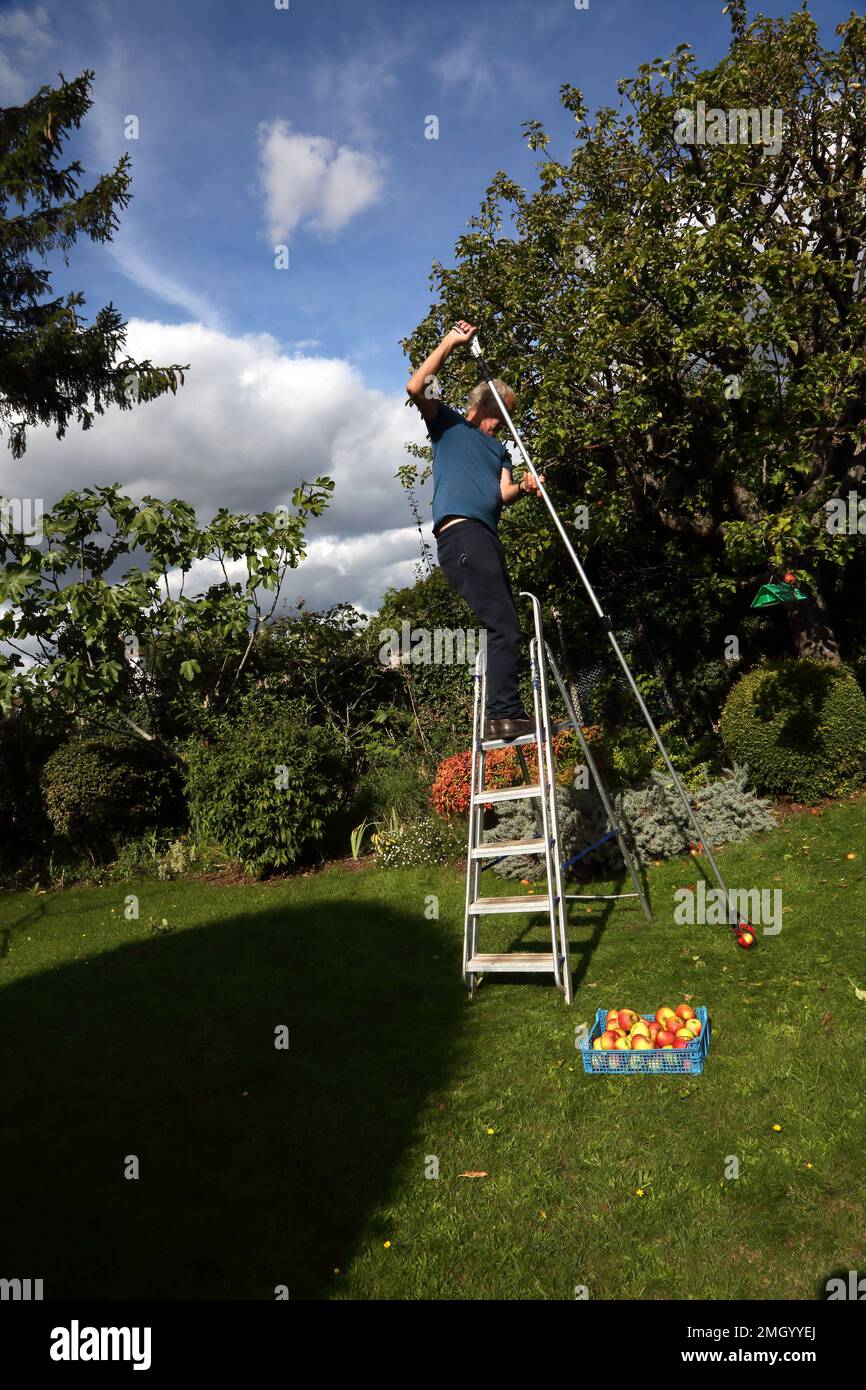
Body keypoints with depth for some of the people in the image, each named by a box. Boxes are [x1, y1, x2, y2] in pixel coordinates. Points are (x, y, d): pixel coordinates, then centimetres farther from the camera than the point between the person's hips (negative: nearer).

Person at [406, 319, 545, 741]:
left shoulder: (499, 449, 31)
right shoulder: (448, 424, 16)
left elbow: (503, 492, 13)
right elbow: (416, 388, -1)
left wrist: (523, 487, -9)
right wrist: (450, 343, 3)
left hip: (486, 538, 8)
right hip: (460, 532, -8)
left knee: (504, 626, 3)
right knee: (503, 625, -18)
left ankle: (501, 717, 4)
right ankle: (505, 714, -22)